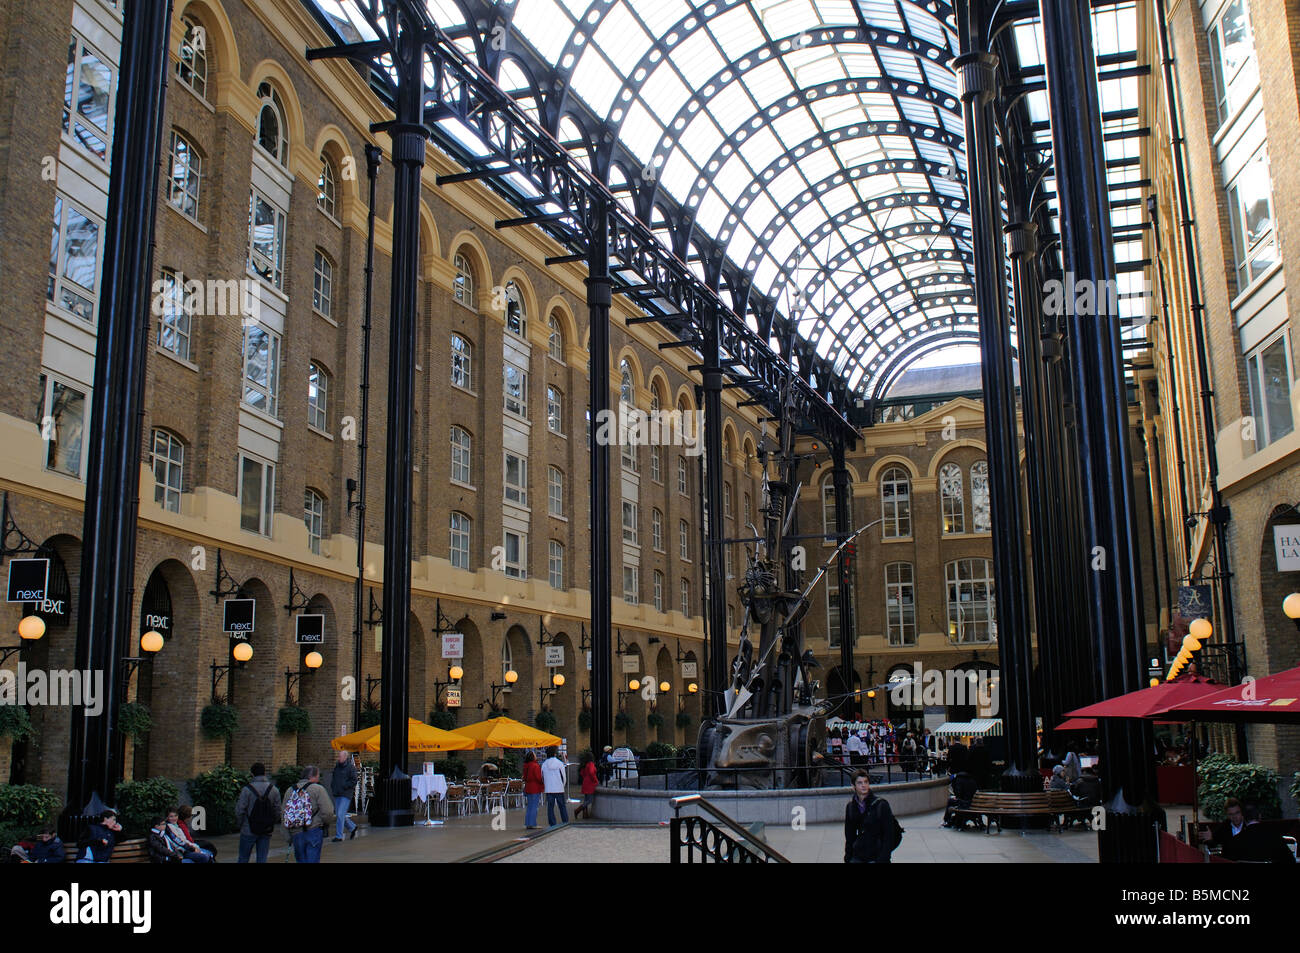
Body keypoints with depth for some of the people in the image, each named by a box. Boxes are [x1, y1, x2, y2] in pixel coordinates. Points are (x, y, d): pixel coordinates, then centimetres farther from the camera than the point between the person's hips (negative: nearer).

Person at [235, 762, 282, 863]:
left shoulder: (247, 789, -11)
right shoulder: (274, 790, 0)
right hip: (266, 832, 3)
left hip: (248, 831, -3)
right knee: (262, 859, 7)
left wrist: (240, 824, 7)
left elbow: (240, 810, -9)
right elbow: (278, 811, 2)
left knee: (243, 859, 9)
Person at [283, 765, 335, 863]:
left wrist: (288, 837, 19)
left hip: (296, 834, 5)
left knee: (301, 860, 14)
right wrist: (326, 824, 9)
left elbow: (284, 815, 13)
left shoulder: (290, 791, 12)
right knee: (312, 860, -4)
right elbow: (327, 812, -12)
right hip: (314, 832, -5)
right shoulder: (318, 789, -4)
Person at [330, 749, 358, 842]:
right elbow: (333, 778, 25)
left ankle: (339, 835, -4)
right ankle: (352, 827, 30)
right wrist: (333, 787, 9)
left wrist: (343, 787, -15)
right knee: (338, 814, 10)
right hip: (337, 794, 7)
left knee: (341, 814, -10)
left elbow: (354, 781, -11)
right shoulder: (337, 766, 13)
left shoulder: (351, 767, -8)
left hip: (346, 795, -7)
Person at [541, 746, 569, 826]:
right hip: (559, 789, -1)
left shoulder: (544, 764, 1)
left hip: (549, 789, 1)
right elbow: (564, 777, -2)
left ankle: (552, 824, 3)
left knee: (550, 807, 5)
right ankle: (565, 821, 10)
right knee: (562, 806, 9)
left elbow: (542, 778, 7)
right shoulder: (560, 763, -6)